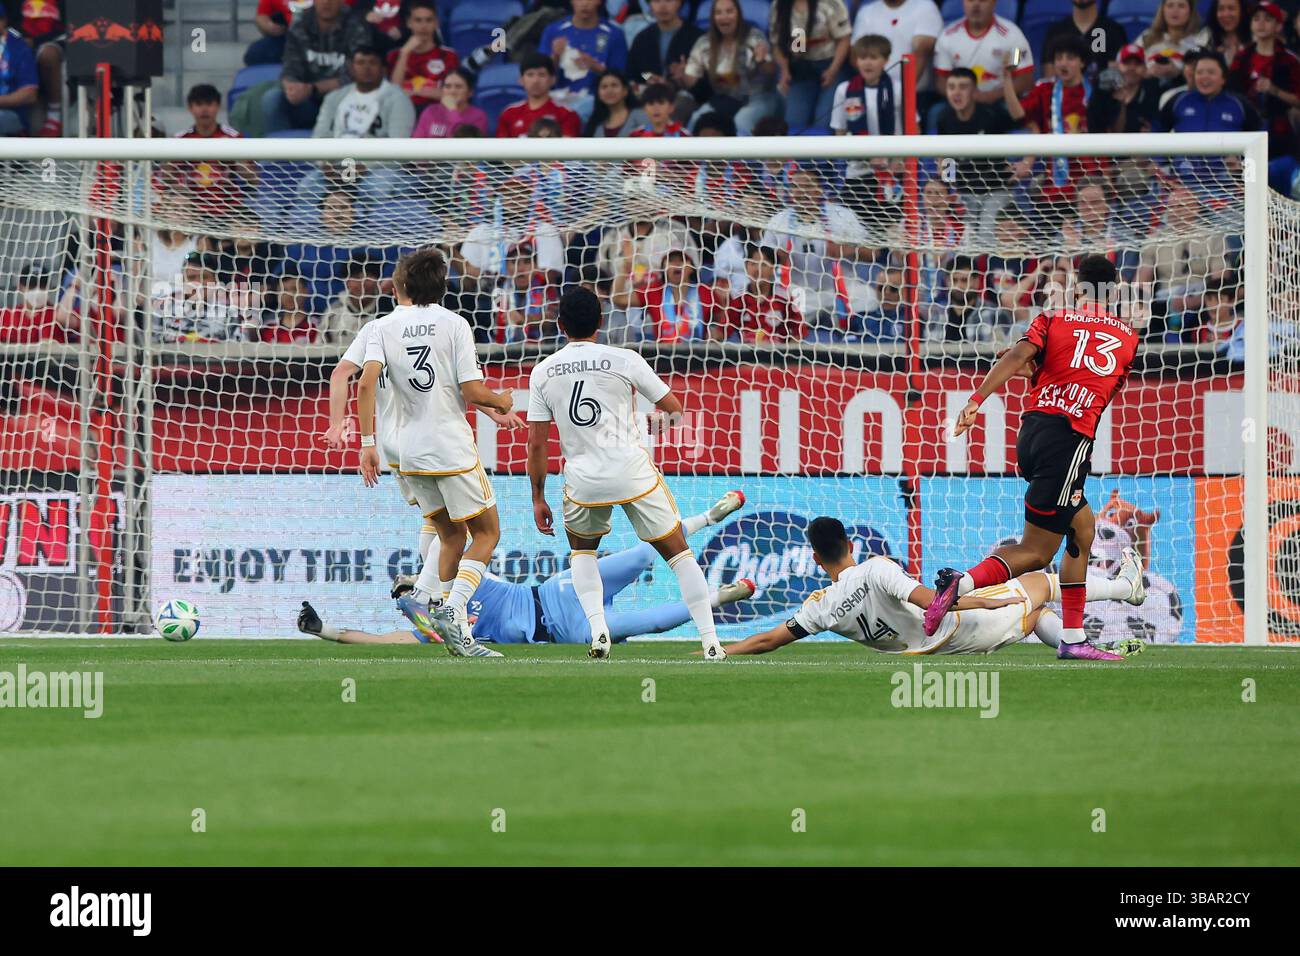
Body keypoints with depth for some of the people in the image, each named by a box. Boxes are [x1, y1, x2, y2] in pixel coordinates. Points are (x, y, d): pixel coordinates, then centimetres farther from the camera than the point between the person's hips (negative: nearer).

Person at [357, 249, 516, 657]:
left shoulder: (384, 328, 2)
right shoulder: (453, 324, -5)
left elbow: (366, 383, -11)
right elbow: (472, 392, -9)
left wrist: (367, 443, -7)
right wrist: (502, 402, 12)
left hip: (410, 452, 4)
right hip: (452, 446, -4)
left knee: (453, 537, 17)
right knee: (486, 532, 7)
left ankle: (422, 596, -8)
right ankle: (452, 612, -11)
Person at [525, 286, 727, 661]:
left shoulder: (543, 372, 3)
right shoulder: (624, 360, -4)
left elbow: (536, 443, 3)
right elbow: (674, 408, 4)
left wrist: (538, 499, 12)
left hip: (583, 480, 2)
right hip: (635, 473, -2)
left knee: (582, 549, 28)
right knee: (678, 552, 11)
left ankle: (598, 629, 5)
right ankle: (710, 643, 3)